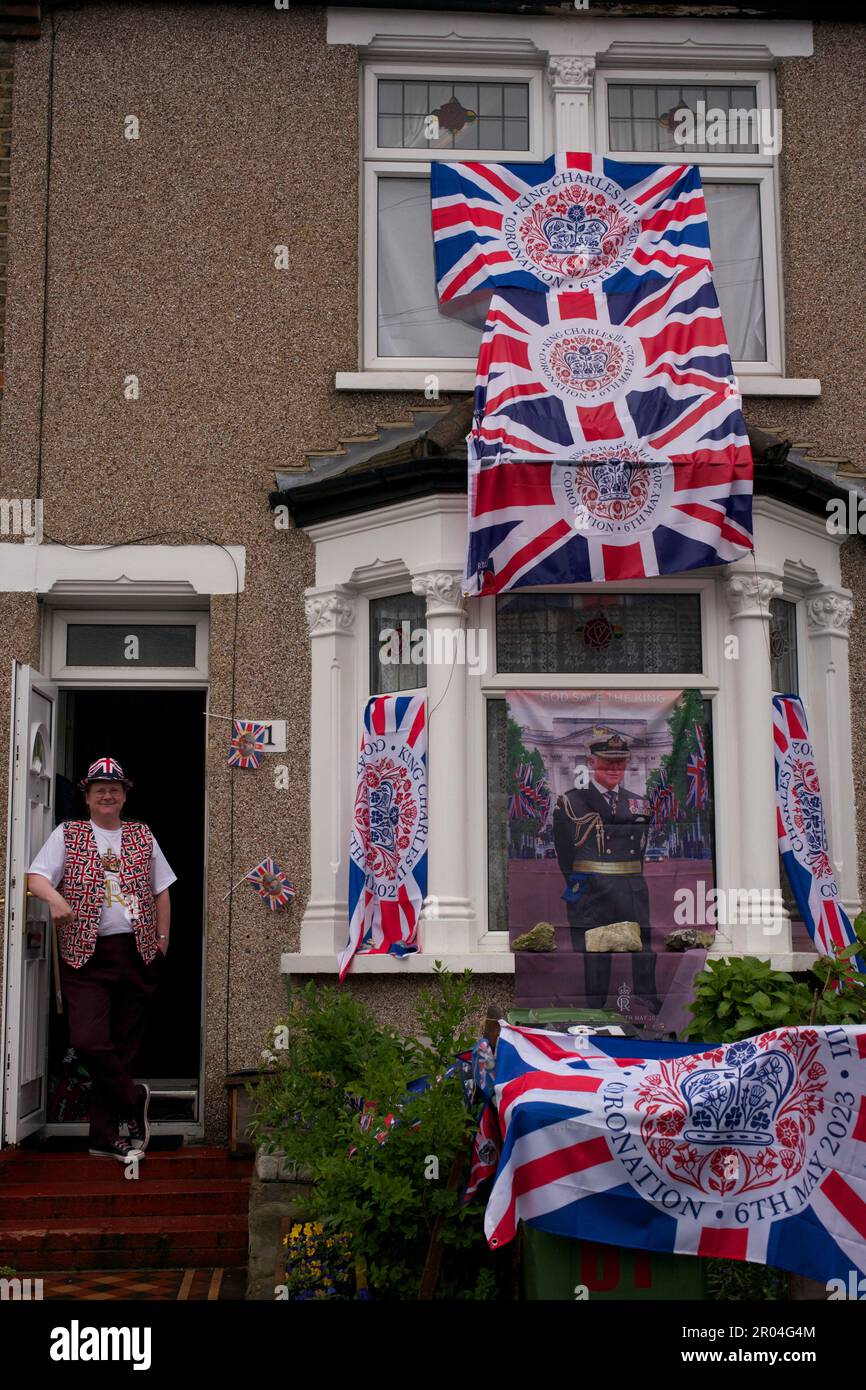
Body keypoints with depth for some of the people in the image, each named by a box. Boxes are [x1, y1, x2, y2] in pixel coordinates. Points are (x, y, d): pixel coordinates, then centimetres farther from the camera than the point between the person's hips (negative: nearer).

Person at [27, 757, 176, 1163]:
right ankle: (134, 1099, 7)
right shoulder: (67, 834, 7)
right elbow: (36, 877, -3)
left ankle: (106, 1136, 13)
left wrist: (162, 938, 9)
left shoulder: (142, 835, 13)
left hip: (138, 953, 2)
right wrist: (55, 898, -25)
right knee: (88, 1040, -16)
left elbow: (161, 890, 17)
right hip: (86, 955, -2)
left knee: (122, 1045, 3)